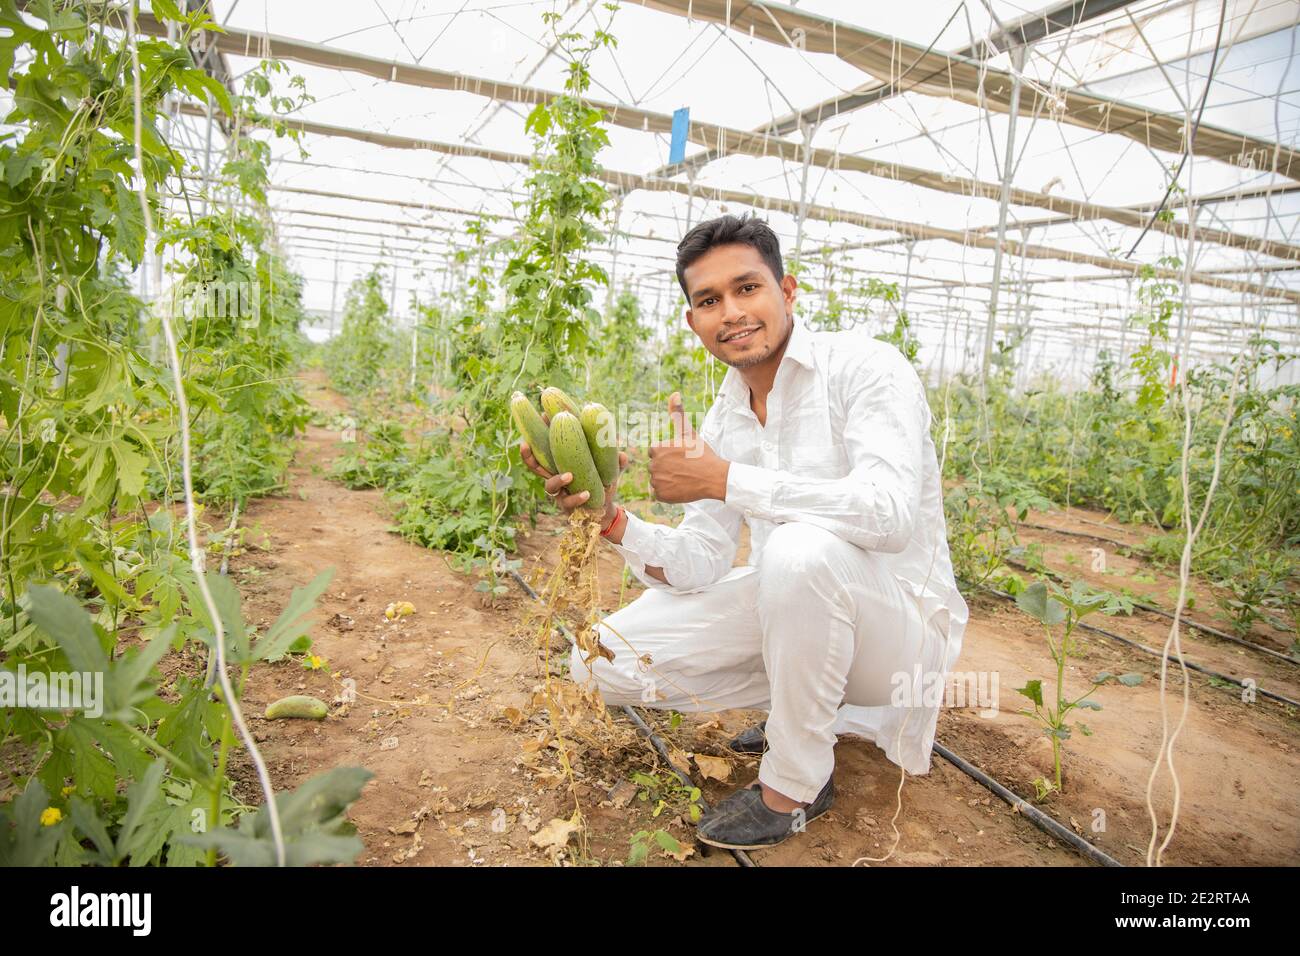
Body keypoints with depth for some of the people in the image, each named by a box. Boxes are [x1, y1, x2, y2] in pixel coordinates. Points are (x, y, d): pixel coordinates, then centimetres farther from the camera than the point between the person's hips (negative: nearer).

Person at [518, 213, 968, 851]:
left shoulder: (865, 367, -16)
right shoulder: (723, 419, 2)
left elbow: (889, 513, -34)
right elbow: (702, 564, -1)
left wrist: (722, 478, -29)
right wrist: (614, 522, -20)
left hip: (901, 622, -6)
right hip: (796, 609, 6)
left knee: (802, 546, -39)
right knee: (602, 661, -2)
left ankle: (795, 783, -13)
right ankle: (804, 707, 13)